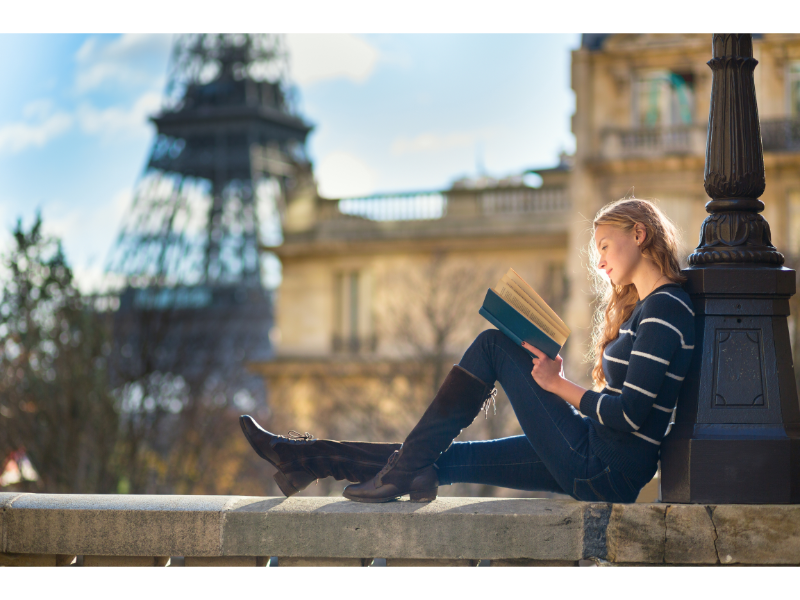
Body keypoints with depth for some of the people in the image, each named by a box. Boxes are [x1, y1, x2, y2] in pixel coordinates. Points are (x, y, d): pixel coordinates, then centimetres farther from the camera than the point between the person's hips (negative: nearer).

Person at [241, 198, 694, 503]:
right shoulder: (643, 306, 19)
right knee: (443, 460, 9)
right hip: (598, 468, 9)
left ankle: (403, 471, -2)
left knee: (495, 346, -4)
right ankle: (305, 459, 16)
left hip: (606, 473, -9)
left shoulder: (666, 309, -12)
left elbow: (630, 414, -22)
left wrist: (560, 385, -9)